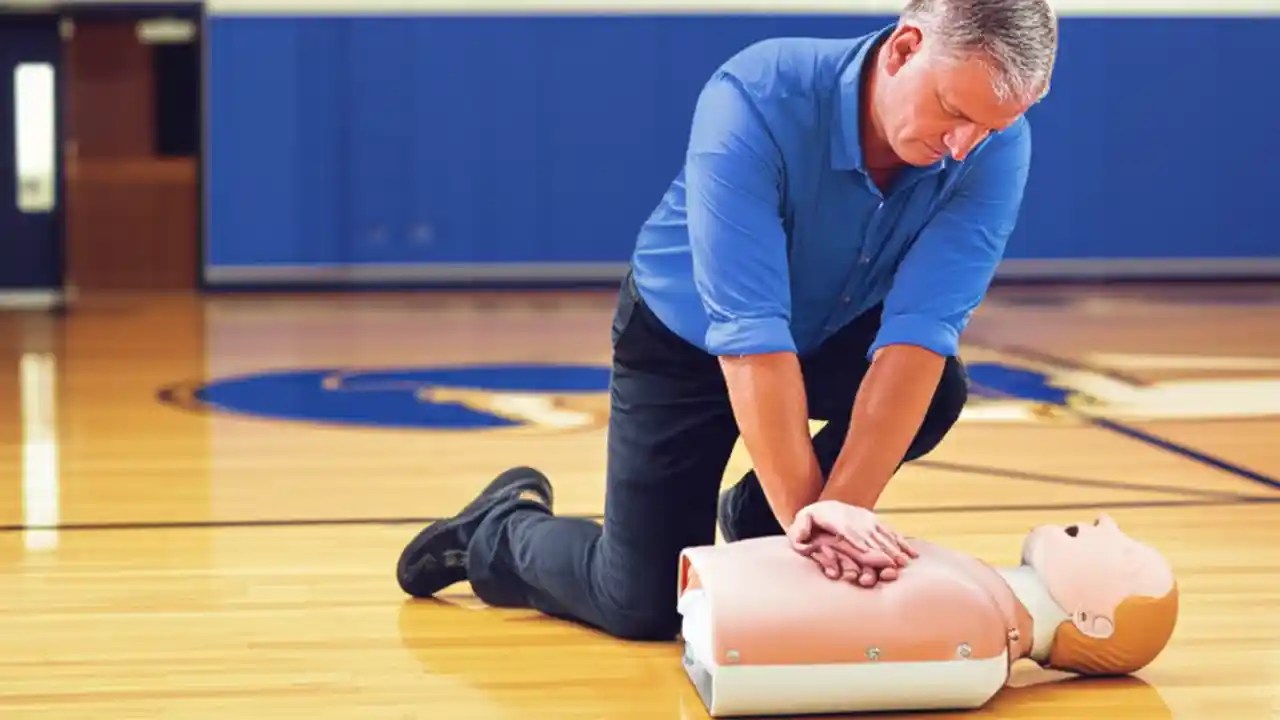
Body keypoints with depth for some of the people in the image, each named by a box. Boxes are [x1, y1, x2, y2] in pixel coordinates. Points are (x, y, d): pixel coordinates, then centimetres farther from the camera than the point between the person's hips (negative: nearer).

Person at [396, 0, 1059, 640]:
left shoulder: (997, 145, -27)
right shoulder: (753, 99, -36)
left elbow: (920, 325, -33)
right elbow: (747, 329, -40)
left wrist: (841, 506, -41)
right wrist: (805, 508, -43)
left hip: (836, 338, 4)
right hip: (685, 338, -3)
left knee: (936, 390, -28)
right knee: (642, 607, -8)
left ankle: (754, 519, 1)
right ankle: (499, 526, 26)